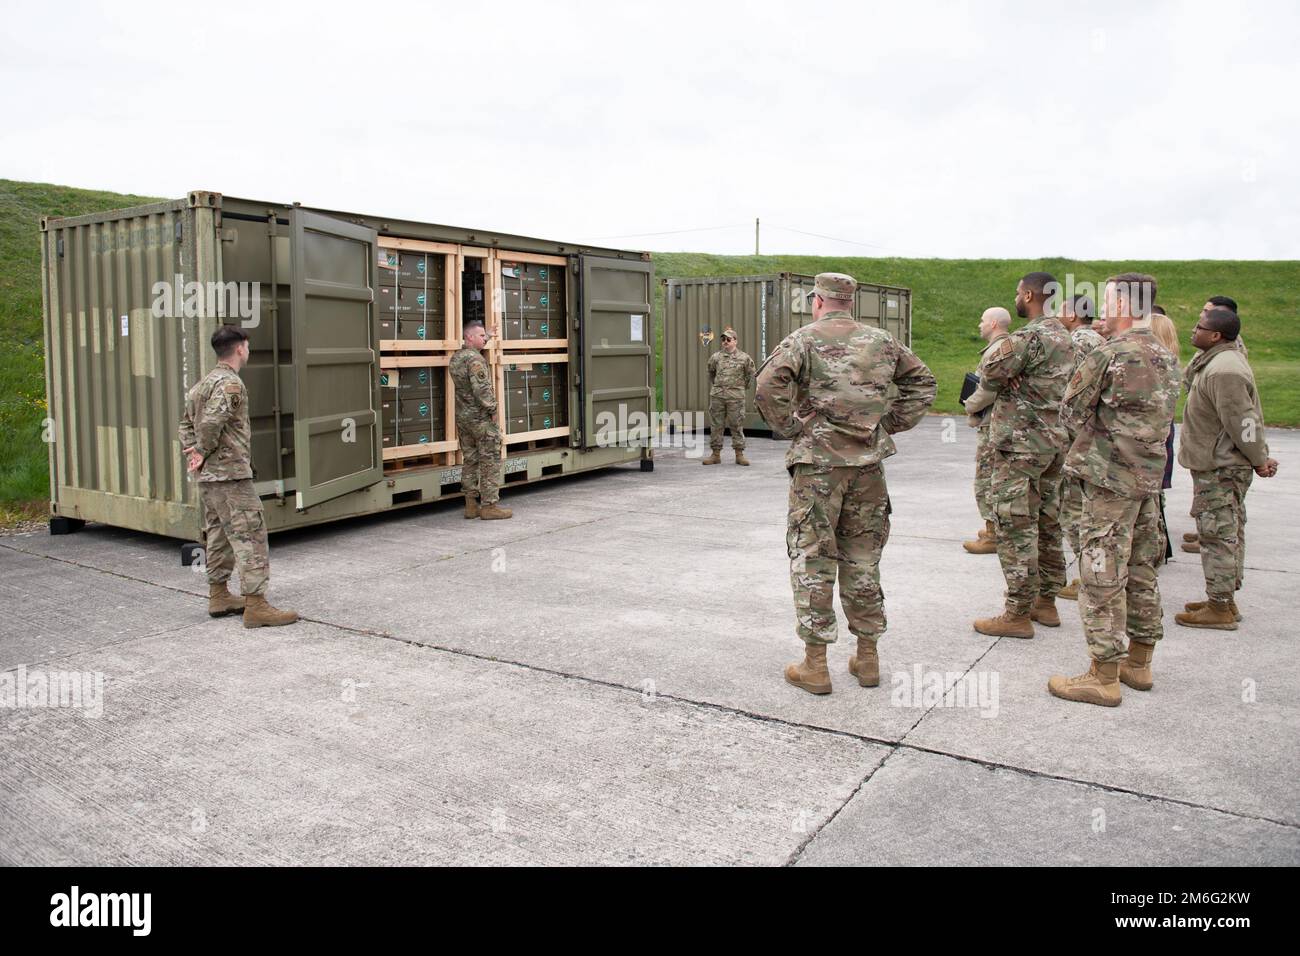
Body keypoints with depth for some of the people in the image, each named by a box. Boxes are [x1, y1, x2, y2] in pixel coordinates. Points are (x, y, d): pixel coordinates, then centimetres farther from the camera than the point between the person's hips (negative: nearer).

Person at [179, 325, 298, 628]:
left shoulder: (203, 384, 17)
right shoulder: (230, 383, -14)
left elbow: (187, 422, 20)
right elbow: (212, 422, -23)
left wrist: (193, 451, 10)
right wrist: (203, 451, -8)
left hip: (207, 477, 10)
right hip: (231, 474, -10)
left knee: (217, 535, 17)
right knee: (250, 535, -9)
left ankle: (218, 597, 26)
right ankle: (255, 605, -11)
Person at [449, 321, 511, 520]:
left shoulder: (455, 359, 11)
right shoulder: (475, 359, -17)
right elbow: (482, 389, -23)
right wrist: (492, 410, -12)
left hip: (462, 418, 9)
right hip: (481, 418, -9)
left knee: (470, 460, 12)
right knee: (490, 461, -2)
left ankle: (471, 505, 15)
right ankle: (489, 506, 0)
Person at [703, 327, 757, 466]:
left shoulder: (744, 358, 3)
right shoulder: (715, 357, 9)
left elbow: (750, 375, 16)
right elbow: (711, 374, 26)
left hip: (736, 396, -2)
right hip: (717, 396, 2)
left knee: (737, 425, 0)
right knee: (716, 425, 3)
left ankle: (739, 454, 5)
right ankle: (716, 454, 9)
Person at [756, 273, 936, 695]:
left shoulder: (804, 339, -4)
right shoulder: (881, 340, 11)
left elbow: (769, 383, -20)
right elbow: (923, 381, 17)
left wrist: (788, 426, -8)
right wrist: (892, 423, 14)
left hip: (818, 459, -4)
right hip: (868, 461, 4)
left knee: (812, 559, 2)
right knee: (863, 558, 14)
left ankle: (815, 664, 6)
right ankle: (867, 657, 20)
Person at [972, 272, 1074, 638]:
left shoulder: (1030, 336, -18)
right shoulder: (1064, 336, 14)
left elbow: (990, 370, -13)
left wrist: (998, 346, 3)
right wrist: (1013, 373, -4)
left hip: (1021, 444, -10)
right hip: (1055, 442, 10)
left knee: (1016, 527, -4)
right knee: (1046, 523, 16)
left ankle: (1018, 614, 0)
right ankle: (1045, 601, 25)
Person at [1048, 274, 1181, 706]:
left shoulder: (1108, 355, -17)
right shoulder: (1167, 358, 10)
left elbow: (1071, 410, -8)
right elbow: (1161, 417, 17)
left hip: (1109, 477, -9)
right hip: (1150, 476, 9)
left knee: (1103, 576, -3)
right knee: (1141, 570, 16)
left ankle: (1103, 676, 2)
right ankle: (1139, 662, 27)